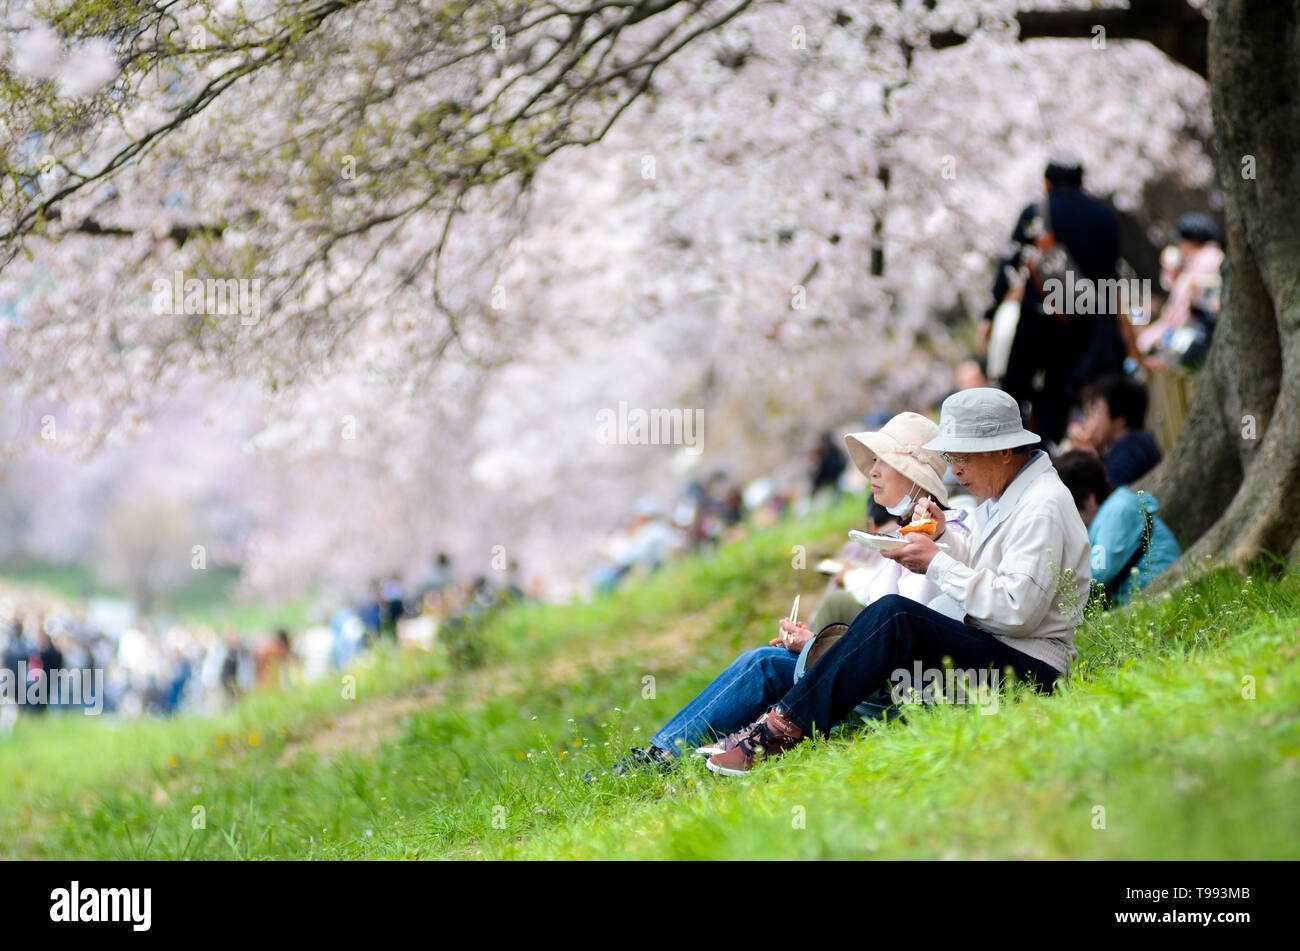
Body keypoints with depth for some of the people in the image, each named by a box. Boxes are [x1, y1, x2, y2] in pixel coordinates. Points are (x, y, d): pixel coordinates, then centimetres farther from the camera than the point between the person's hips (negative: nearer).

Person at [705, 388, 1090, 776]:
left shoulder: (1043, 507, -16)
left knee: (895, 615, -26)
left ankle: (784, 728, -26)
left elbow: (1017, 610, -24)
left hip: (1030, 669, -10)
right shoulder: (1005, 496, 15)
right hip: (988, 648, 10)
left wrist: (937, 564, -18)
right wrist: (944, 537, 6)